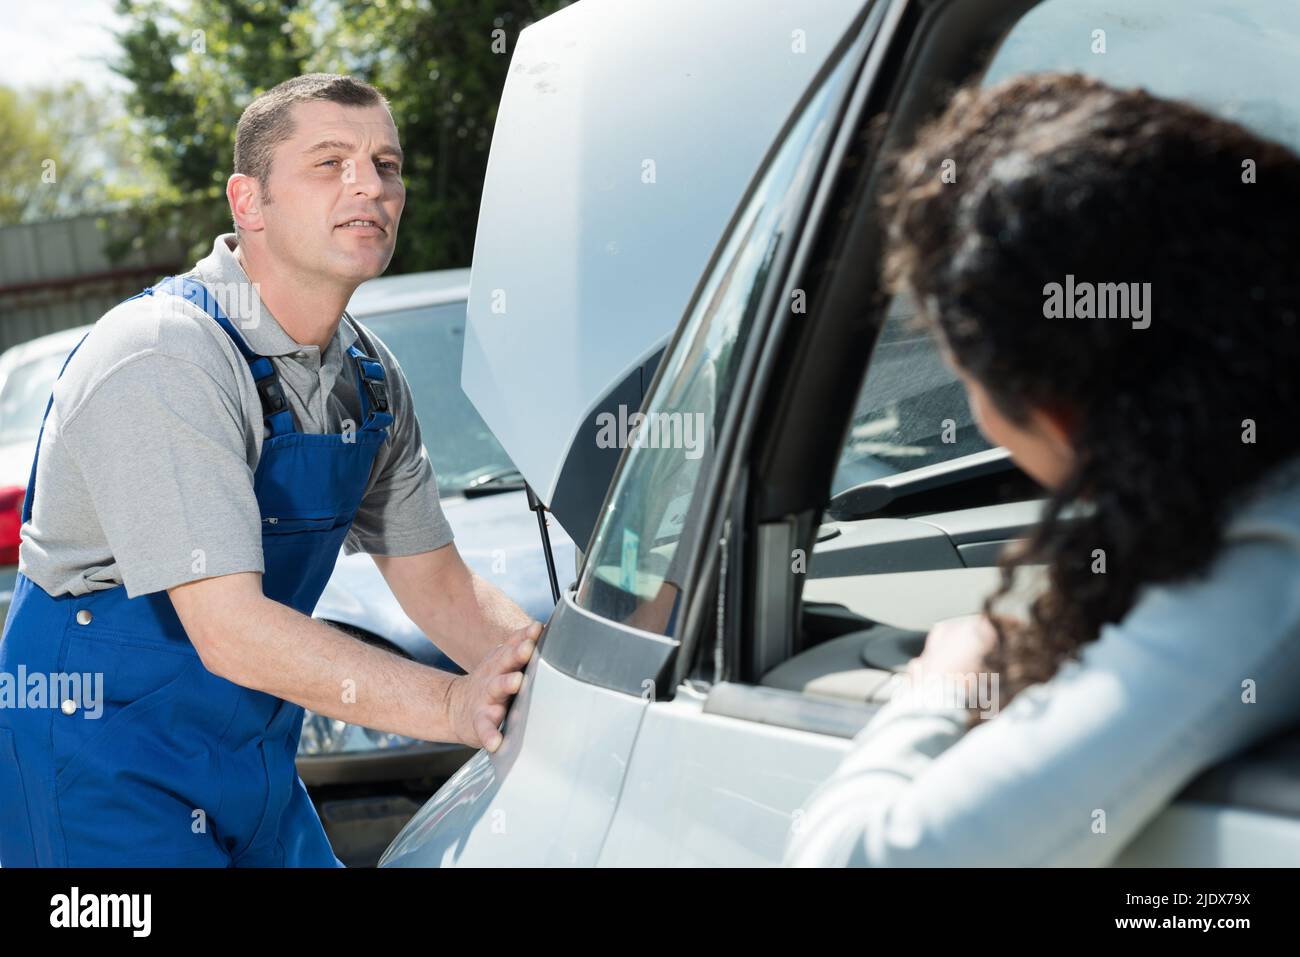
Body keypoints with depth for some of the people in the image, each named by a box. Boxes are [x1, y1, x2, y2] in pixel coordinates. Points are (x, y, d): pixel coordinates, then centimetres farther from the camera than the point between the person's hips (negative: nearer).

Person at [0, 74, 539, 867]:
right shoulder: (162, 359, -25)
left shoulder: (370, 376, 1)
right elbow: (232, 632, -30)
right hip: (105, 771, -8)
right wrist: (454, 704, -32)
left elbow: (437, 585, 5)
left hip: (257, 767, 8)